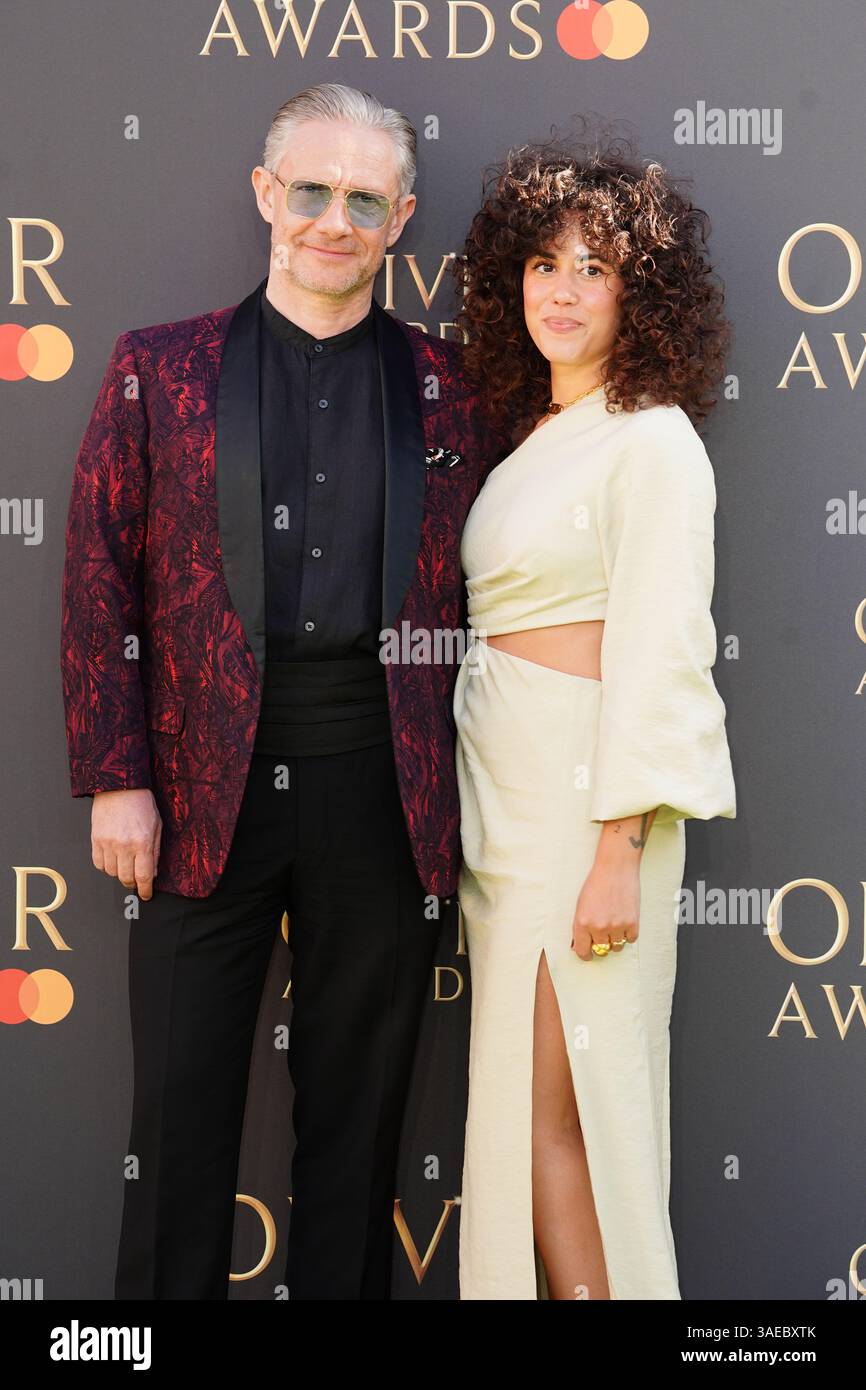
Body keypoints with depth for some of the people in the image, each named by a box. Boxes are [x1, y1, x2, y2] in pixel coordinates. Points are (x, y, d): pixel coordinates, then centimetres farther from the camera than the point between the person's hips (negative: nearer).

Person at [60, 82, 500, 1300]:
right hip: (206, 786, 0)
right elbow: (99, 584, 2)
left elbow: (479, 594, 8)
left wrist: (472, 788, 2)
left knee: (357, 1115, 12)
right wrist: (115, 780, -4)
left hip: (385, 791, 1)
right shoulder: (159, 369, 6)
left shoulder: (447, 386, 8)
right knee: (182, 1107, 8)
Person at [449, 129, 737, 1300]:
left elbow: (655, 654, -15)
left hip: (586, 796, -8)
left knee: (555, 1110, -6)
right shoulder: (534, 435, 16)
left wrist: (619, 851, -19)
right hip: (504, 794, 8)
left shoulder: (652, 442, -8)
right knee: (520, 1102, 12)